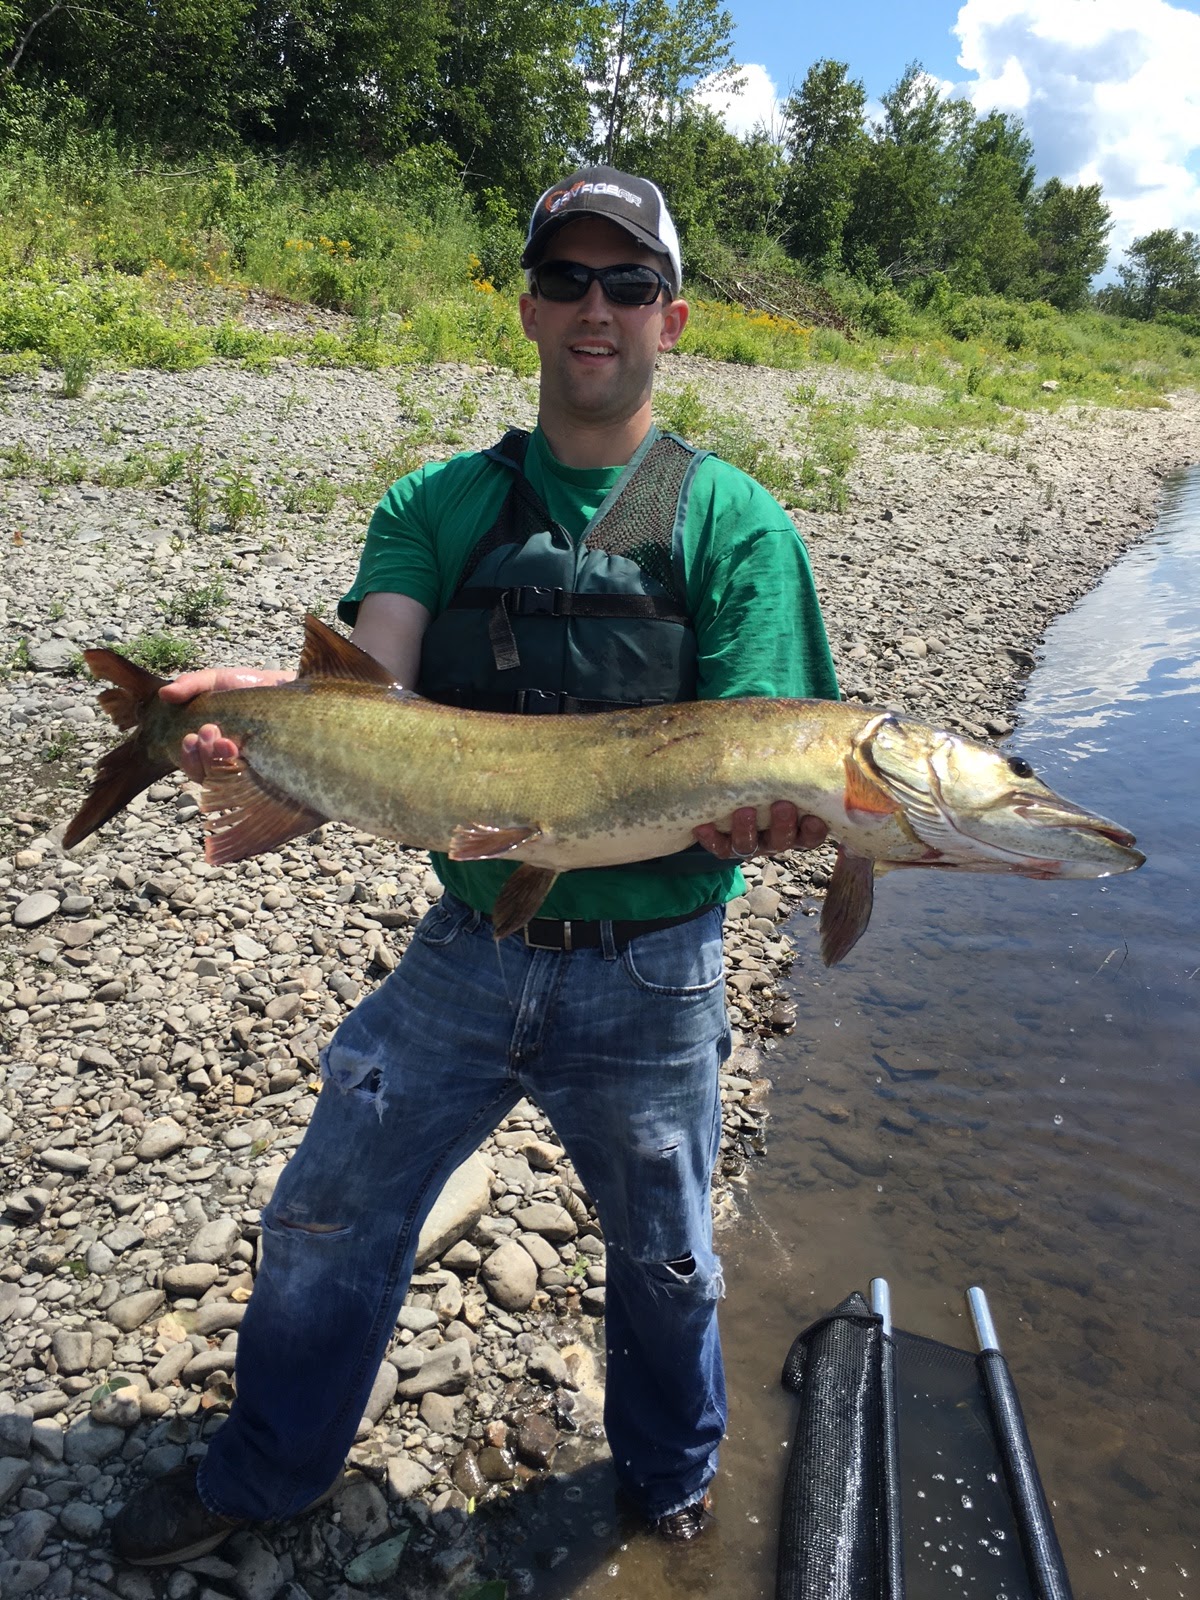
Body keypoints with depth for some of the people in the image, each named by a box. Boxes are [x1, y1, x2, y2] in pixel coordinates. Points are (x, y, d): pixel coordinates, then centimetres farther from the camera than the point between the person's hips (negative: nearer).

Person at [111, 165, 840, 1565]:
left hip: (649, 972, -2)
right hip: (466, 948, 2)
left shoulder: (734, 525, -6)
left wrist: (752, 812, -34)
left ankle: (669, 1481, 51)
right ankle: (267, 1473, 45)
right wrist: (261, 702, -35)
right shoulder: (438, 504, 2)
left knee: (663, 1262, 18)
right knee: (324, 1224, 14)